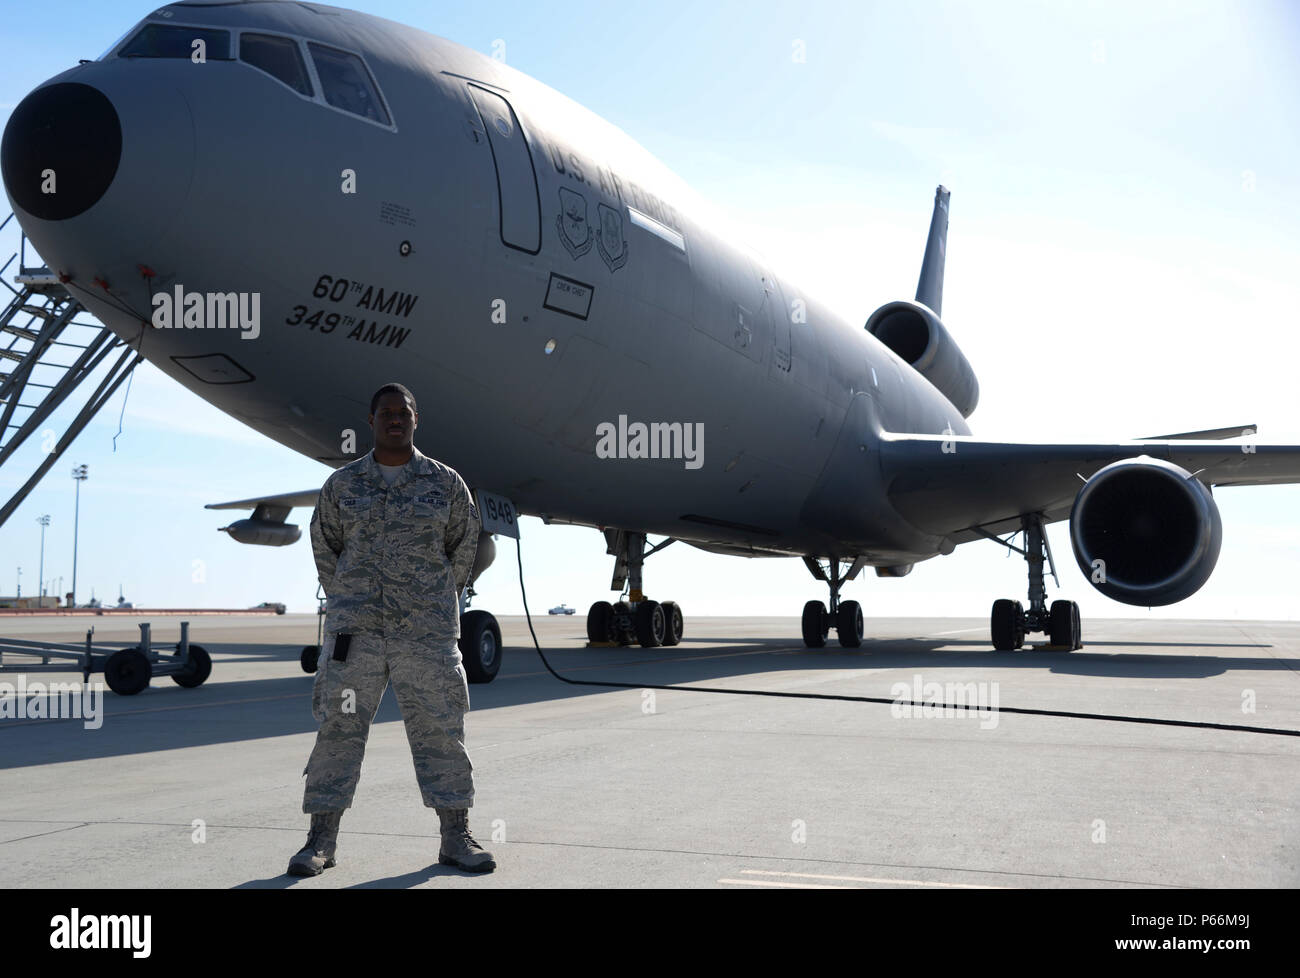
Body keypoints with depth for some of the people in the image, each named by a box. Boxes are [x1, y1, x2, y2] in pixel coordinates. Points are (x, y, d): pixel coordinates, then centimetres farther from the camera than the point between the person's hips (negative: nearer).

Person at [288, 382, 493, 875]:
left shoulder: (445, 483, 5)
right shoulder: (342, 484, 7)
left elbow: (463, 547, 14)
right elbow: (325, 547, 16)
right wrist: (349, 602, 12)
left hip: (427, 631, 0)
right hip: (354, 631, 1)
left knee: (440, 730, 1)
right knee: (338, 728, 1)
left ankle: (457, 838, 10)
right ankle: (321, 840, 11)